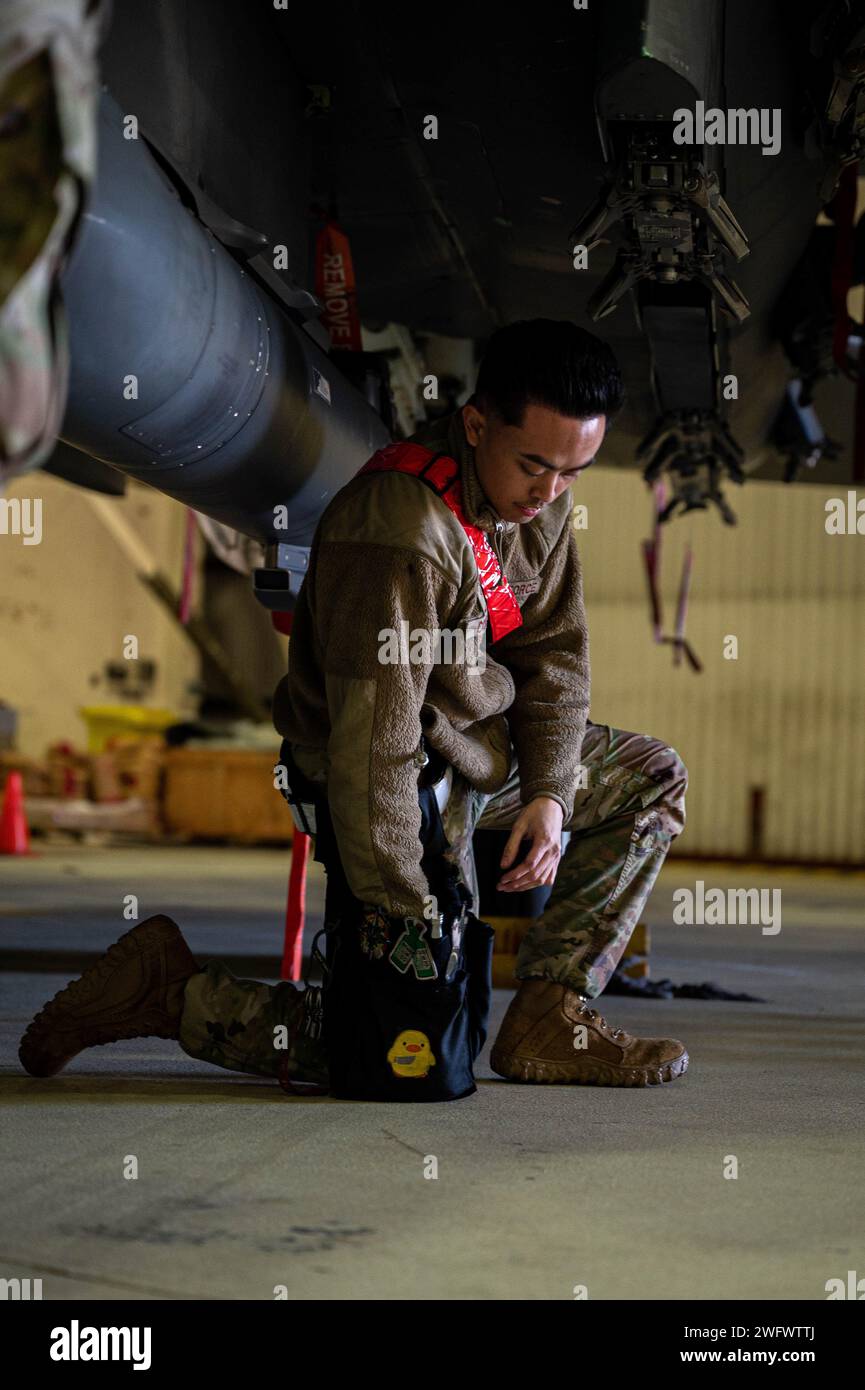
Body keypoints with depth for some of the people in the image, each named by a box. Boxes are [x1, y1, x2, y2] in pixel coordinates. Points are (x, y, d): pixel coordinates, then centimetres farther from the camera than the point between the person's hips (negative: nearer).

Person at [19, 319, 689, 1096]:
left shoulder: (541, 497, -1)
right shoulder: (400, 528, -30)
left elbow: (555, 655, 6)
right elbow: (373, 740, -30)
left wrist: (549, 791, -7)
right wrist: (401, 909, -26)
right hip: (412, 786, -9)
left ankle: (548, 1021, 6)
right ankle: (168, 993, 2)